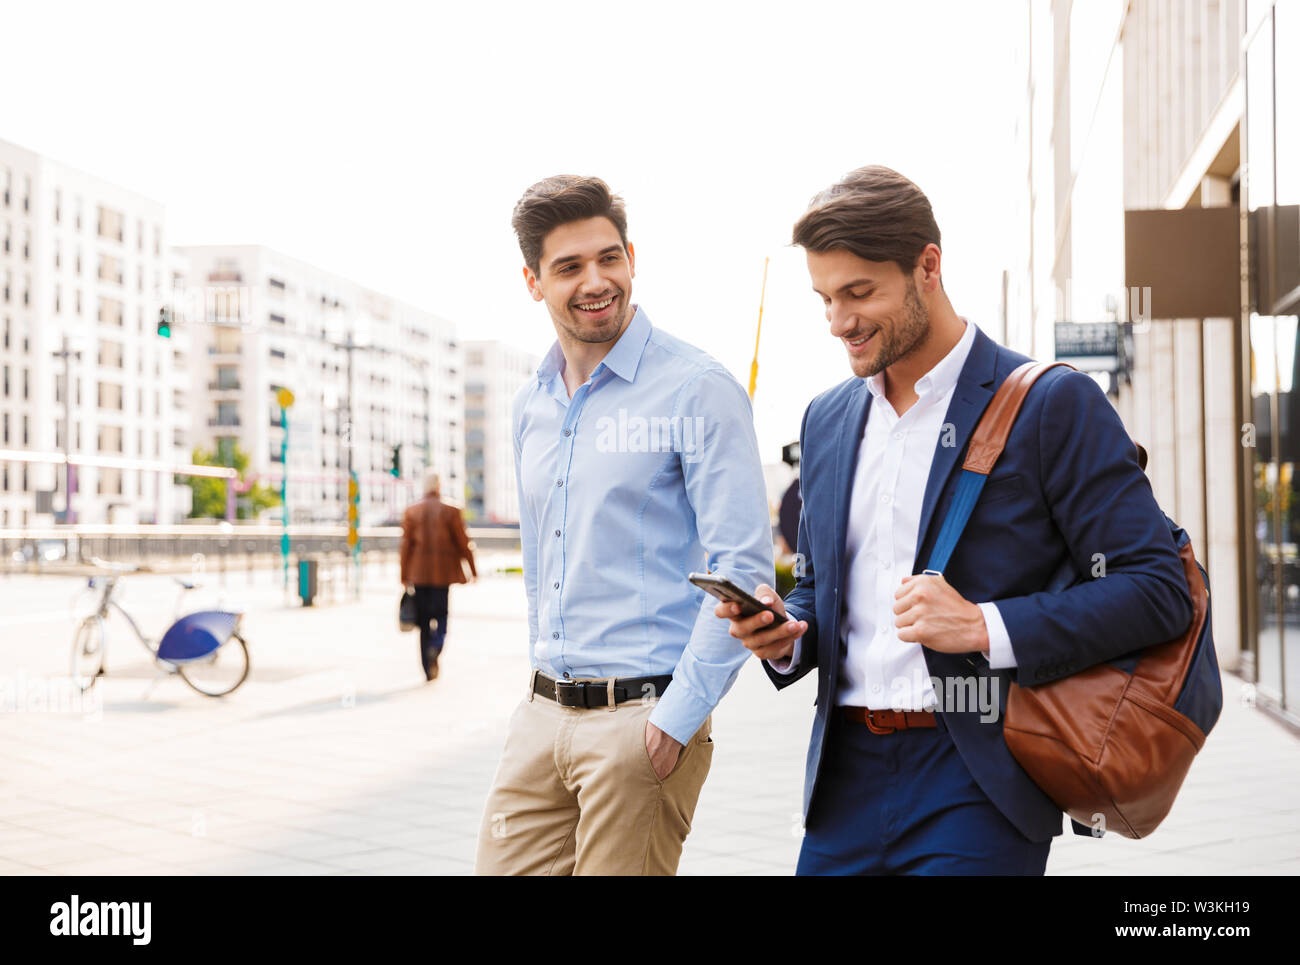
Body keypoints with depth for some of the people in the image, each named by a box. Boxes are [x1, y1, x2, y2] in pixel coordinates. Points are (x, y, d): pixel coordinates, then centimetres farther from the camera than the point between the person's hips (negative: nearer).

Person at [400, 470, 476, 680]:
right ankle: (435, 647, -21)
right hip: (443, 572, -1)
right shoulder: (451, 512, -3)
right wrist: (472, 569, 10)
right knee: (440, 614, 10)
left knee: (424, 618, 8)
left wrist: (405, 576, 4)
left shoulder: (411, 511, 1)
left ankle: (428, 670, 7)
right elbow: (462, 542, -1)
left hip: (419, 573, 1)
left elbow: (406, 544, 0)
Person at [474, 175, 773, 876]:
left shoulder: (697, 391, -10)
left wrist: (677, 720, -17)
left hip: (641, 718, -6)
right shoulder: (530, 405, 12)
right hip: (541, 714, 6)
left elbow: (743, 569, -15)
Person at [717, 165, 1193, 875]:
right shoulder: (826, 418, 13)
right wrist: (786, 633, -1)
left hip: (977, 788, -5)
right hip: (847, 776, 6)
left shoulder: (1052, 404, -7)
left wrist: (984, 627, -20)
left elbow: (1158, 587, -10)